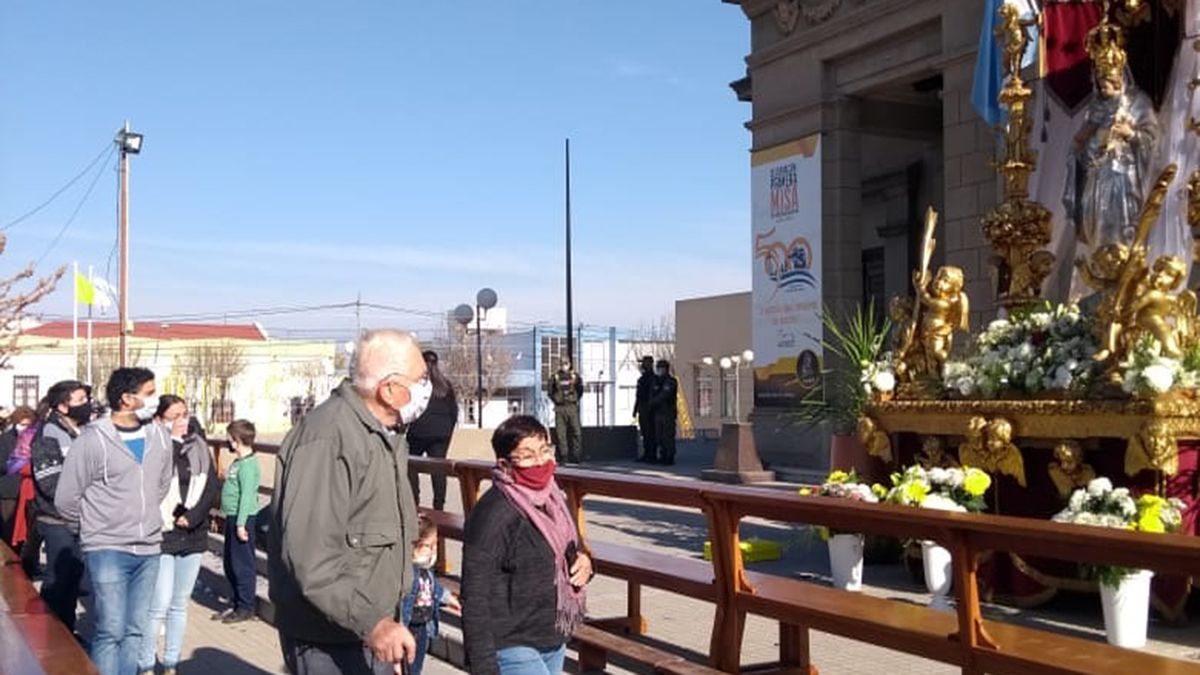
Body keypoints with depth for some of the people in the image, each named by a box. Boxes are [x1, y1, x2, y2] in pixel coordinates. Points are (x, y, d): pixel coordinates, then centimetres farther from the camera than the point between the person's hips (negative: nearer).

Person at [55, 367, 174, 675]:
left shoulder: (161, 436, 4)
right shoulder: (93, 440, -12)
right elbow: (66, 501, -5)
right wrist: (96, 523, 9)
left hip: (149, 550, 5)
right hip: (107, 550, -5)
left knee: (135, 630, 10)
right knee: (111, 631, -6)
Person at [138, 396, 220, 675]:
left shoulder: (198, 446, 8)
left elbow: (212, 486, 5)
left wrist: (191, 516, -6)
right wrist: (168, 519, -12)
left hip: (194, 535, 5)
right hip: (161, 536, -5)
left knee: (180, 604, 11)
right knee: (160, 605, -8)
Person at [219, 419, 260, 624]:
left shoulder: (248, 465, -18)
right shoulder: (238, 462, 12)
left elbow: (247, 496, -21)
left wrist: (241, 523, -21)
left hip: (242, 518, -10)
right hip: (233, 517, 10)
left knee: (242, 564, -2)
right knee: (230, 564, 16)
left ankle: (246, 607, 6)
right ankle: (237, 603, 26)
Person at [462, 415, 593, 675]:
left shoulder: (553, 500, 6)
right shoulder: (492, 515, -18)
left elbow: (572, 551, 22)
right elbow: (475, 599, -17)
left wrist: (584, 563, -2)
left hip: (555, 644, 8)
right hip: (514, 650, -8)